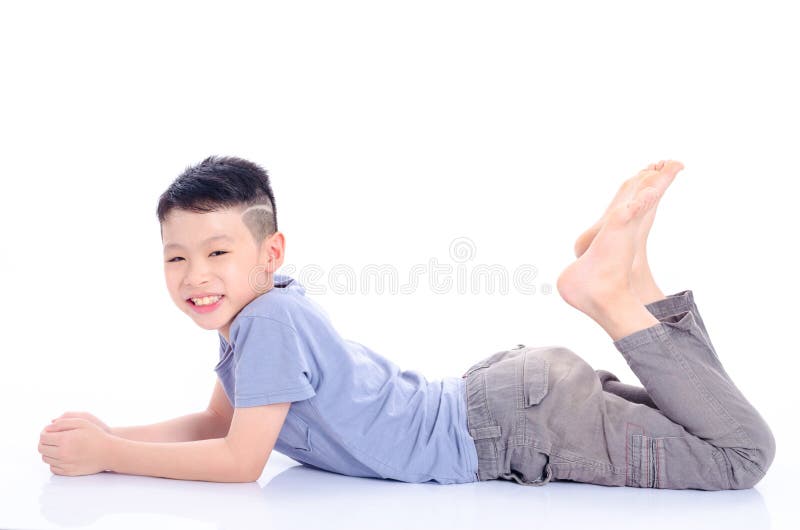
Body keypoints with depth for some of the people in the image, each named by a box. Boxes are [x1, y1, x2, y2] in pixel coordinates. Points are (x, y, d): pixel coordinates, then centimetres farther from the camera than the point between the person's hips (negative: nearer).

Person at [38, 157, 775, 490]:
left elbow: (240, 461, -21)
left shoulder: (271, 319, -24)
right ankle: (630, 287, 13)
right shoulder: (254, 309, 4)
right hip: (489, 394, 8)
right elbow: (215, 423, 13)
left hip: (516, 418, -8)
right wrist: (108, 431, 0)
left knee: (746, 453, -8)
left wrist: (107, 454, -13)